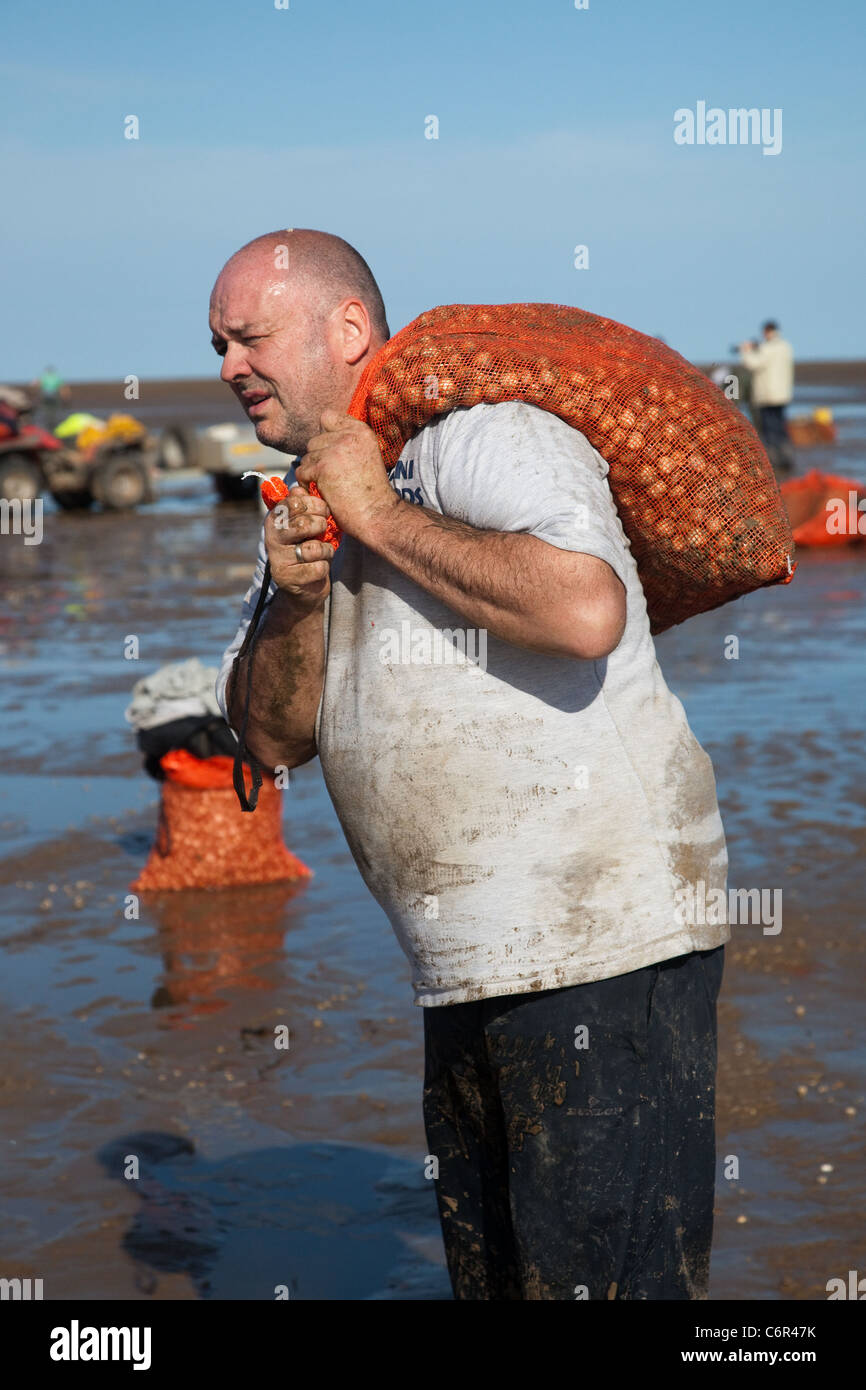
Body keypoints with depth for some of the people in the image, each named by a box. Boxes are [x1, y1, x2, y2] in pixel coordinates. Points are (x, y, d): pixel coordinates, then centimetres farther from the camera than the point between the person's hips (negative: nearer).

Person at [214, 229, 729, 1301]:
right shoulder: (306, 502, 17)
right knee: (488, 1276, 17)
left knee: (599, 1276, -8)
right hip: (462, 975, 9)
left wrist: (379, 516, -17)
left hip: (602, 959, -9)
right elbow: (275, 737, 14)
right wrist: (296, 597, -6)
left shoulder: (485, 437, -10)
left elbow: (584, 610, -29)